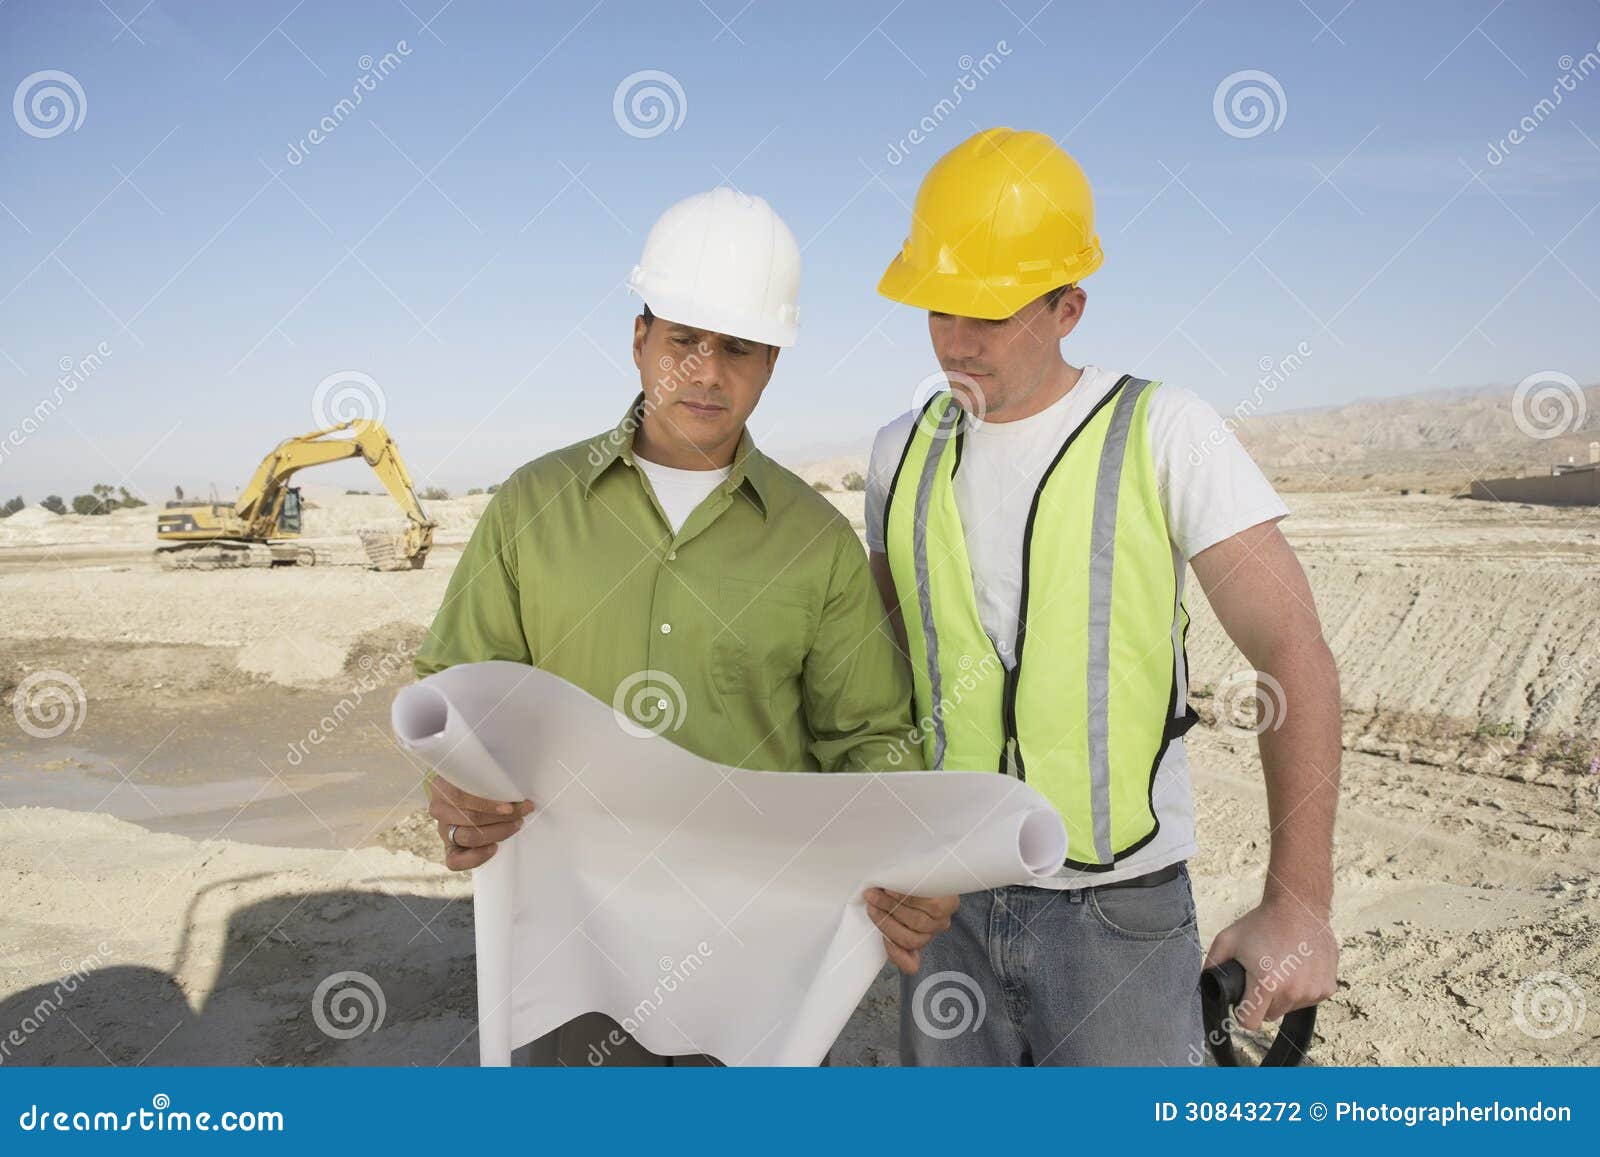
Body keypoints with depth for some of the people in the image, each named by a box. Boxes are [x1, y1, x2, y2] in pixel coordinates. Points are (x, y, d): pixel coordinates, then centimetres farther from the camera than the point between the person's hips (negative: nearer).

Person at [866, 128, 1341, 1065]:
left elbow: (1296, 656, -12)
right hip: (944, 896, 4)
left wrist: (1299, 903, -16)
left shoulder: (1164, 435, -11)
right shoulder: (904, 453, 3)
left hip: (1119, 909, -4)